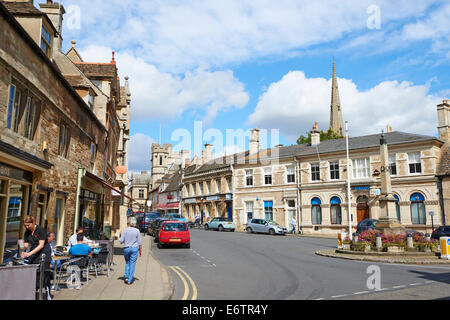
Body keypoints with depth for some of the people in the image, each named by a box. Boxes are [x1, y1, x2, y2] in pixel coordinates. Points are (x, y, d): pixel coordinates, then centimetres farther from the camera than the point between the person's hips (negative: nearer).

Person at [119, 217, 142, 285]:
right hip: (134, 248, -1)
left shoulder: (125, 230, -6)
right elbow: (139, 242, -3)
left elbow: (121, 241, -6)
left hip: (126, 248, 1)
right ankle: (130, 280, 8)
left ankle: (126, 276, 10)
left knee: (127, 263, 21)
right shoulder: (137, 231, -7)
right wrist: (140, 250, 6)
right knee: (132, 263, 7)